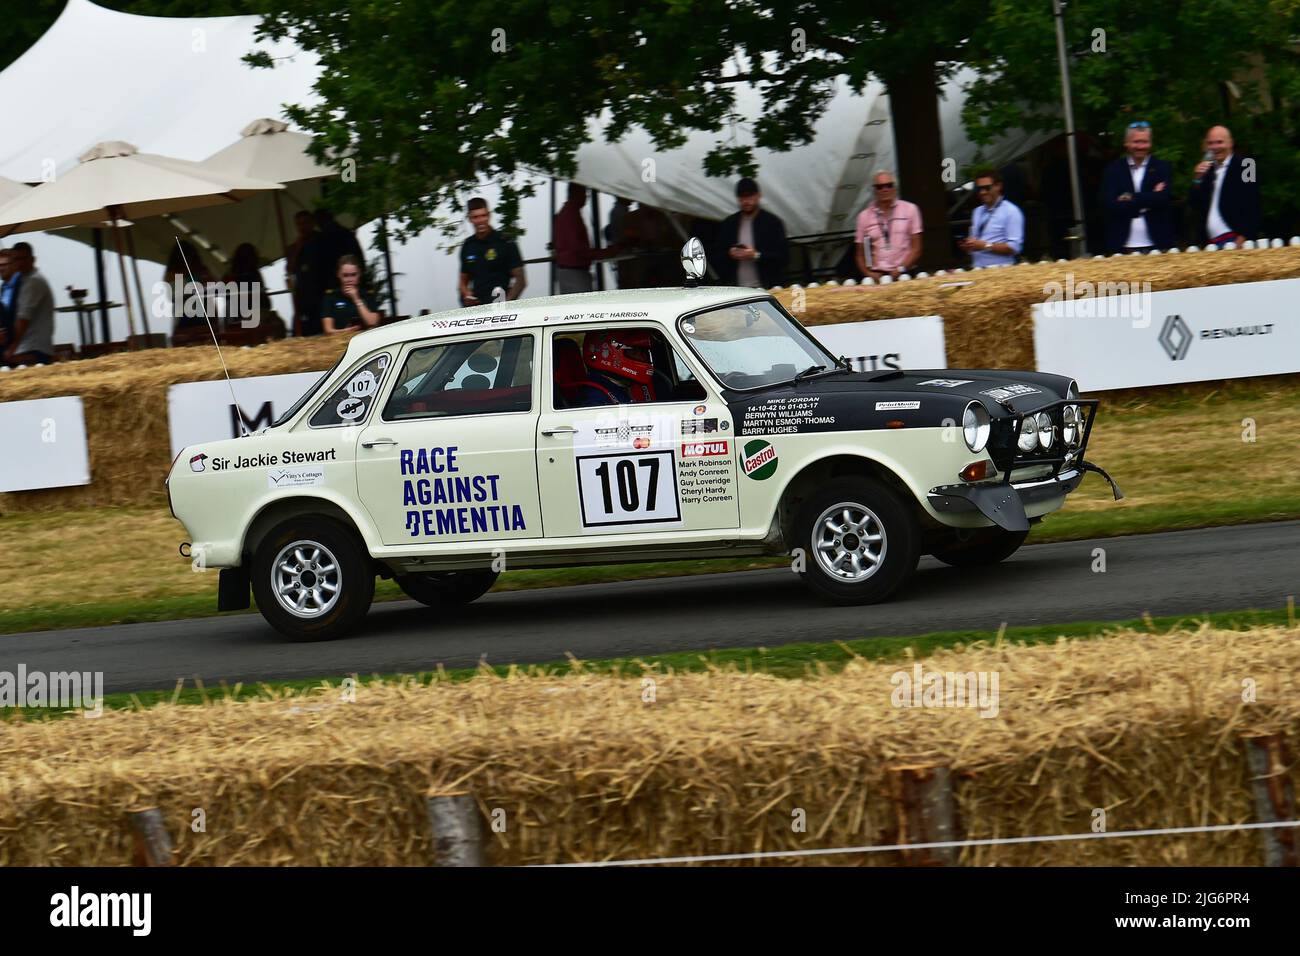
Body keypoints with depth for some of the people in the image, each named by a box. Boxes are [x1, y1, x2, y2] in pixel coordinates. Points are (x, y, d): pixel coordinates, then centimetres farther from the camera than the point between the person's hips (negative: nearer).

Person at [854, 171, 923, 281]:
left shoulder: (910, 209, 8)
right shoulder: (865, 216, 11)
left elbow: (916, 249, 6)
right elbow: (860, 255, 14)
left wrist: (901, 269, -8)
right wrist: (868, 273, -4)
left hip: (904, 275, -1)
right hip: (877, 276, 1)